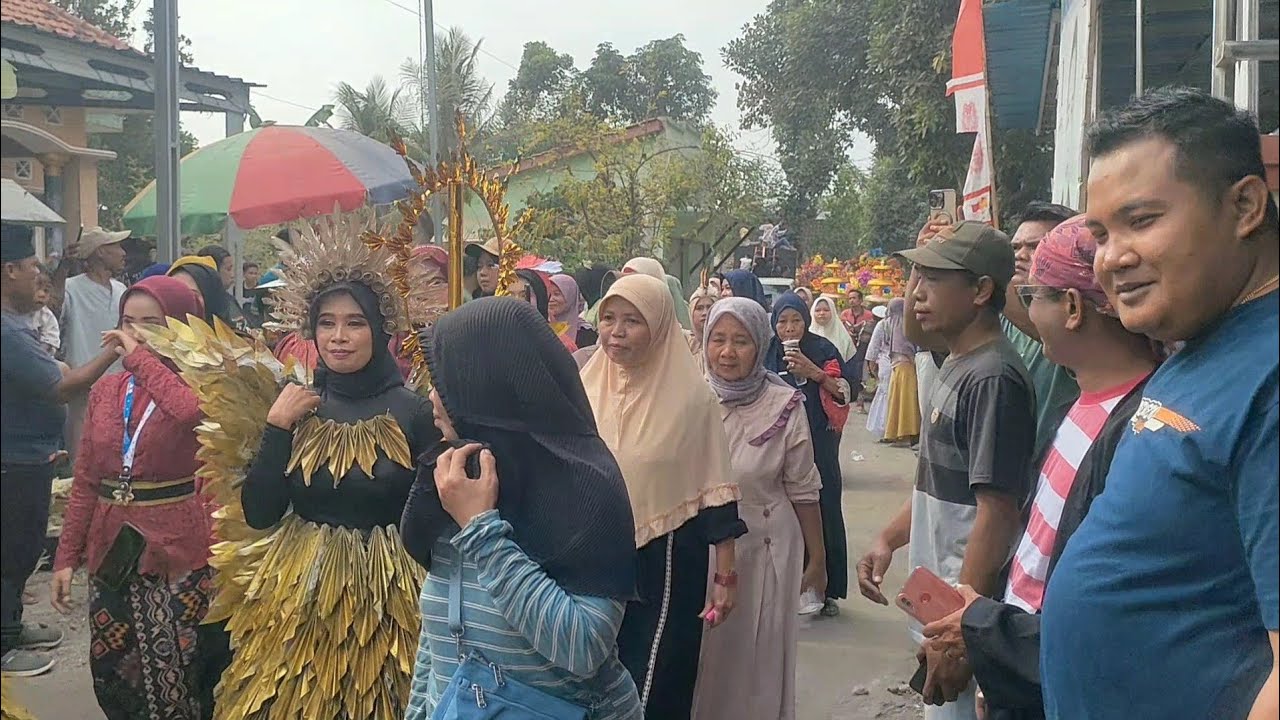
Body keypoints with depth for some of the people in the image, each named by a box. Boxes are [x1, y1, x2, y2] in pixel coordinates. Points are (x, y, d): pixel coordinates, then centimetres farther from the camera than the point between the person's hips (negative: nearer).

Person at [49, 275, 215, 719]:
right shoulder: (106, 389, 7)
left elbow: (195, 410, -33)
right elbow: (86, 479, 10)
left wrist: (139, 358, -22)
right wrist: (66, 556, 6)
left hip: (177, 549, -5)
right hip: (111, 549, 5)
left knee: (171, 680, 3)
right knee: (111, 677, 12)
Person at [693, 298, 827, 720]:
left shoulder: (785, 406, -11)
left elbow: (802, 489, -3)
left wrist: (817, 558, 3)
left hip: (762, 550, -2)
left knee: (757, 657, 10)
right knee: (700, 657, 12)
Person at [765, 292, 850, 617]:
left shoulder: (823, 350, -2)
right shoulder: (768, 355, 5)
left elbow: (843, 395, -9)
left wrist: (815, 373, -21)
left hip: (818, 447, -2)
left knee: (823, 513, 0)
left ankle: (827, 590, 9)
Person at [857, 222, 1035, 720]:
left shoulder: (992, 379, -20)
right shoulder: (957, 365, 11)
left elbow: (998, 512, -24)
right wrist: (889, 539, 11)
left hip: (965, 604, -10)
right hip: (937, 599, 10)